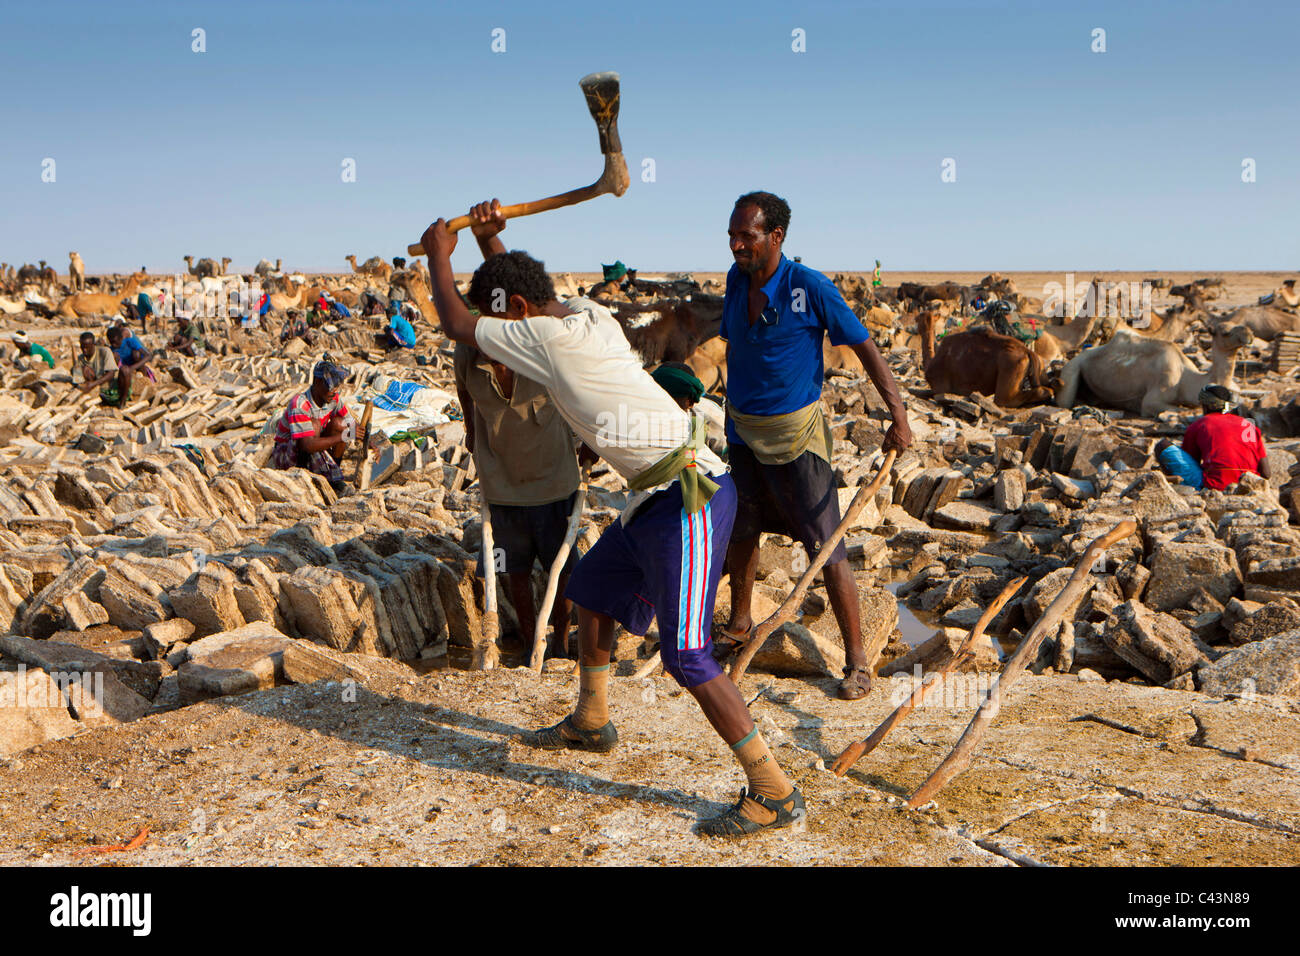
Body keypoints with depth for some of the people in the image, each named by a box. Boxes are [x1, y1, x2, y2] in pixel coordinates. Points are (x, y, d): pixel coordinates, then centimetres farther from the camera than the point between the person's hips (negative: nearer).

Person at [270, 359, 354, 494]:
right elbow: (309, 445, -39)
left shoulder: (334, 399, -8)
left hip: (315, 454, 6)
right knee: (314, 424, -32)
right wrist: (343, 437, -43)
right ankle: (331, 477, -31)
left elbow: (352, 423, -1)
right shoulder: (299, 404, -30)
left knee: (339, 423, -17)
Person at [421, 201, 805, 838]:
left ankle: (774, 792, -4)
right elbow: (518, 289, 36)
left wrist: (439, 257, 16)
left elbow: (457, 324, 2)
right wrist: (492, 238, 25)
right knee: (592, 588, 24)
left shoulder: (550, 339, -12)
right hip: (658, 498, 10)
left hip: (686, 497, -10)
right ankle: (591, 722, 42)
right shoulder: (587, 314, 13)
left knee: (684, 655, -11)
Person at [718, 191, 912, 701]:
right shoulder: (736, 279, 0)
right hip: (741, 428, 6)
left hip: (795, 433, -6)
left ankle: (857, 658, 4)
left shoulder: (810, 288, -19)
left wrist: (898, 415, -20)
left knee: (827, 549, -6)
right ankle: (739, 623, 42)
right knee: (741, 532, 20)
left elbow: (865, 348, -15)